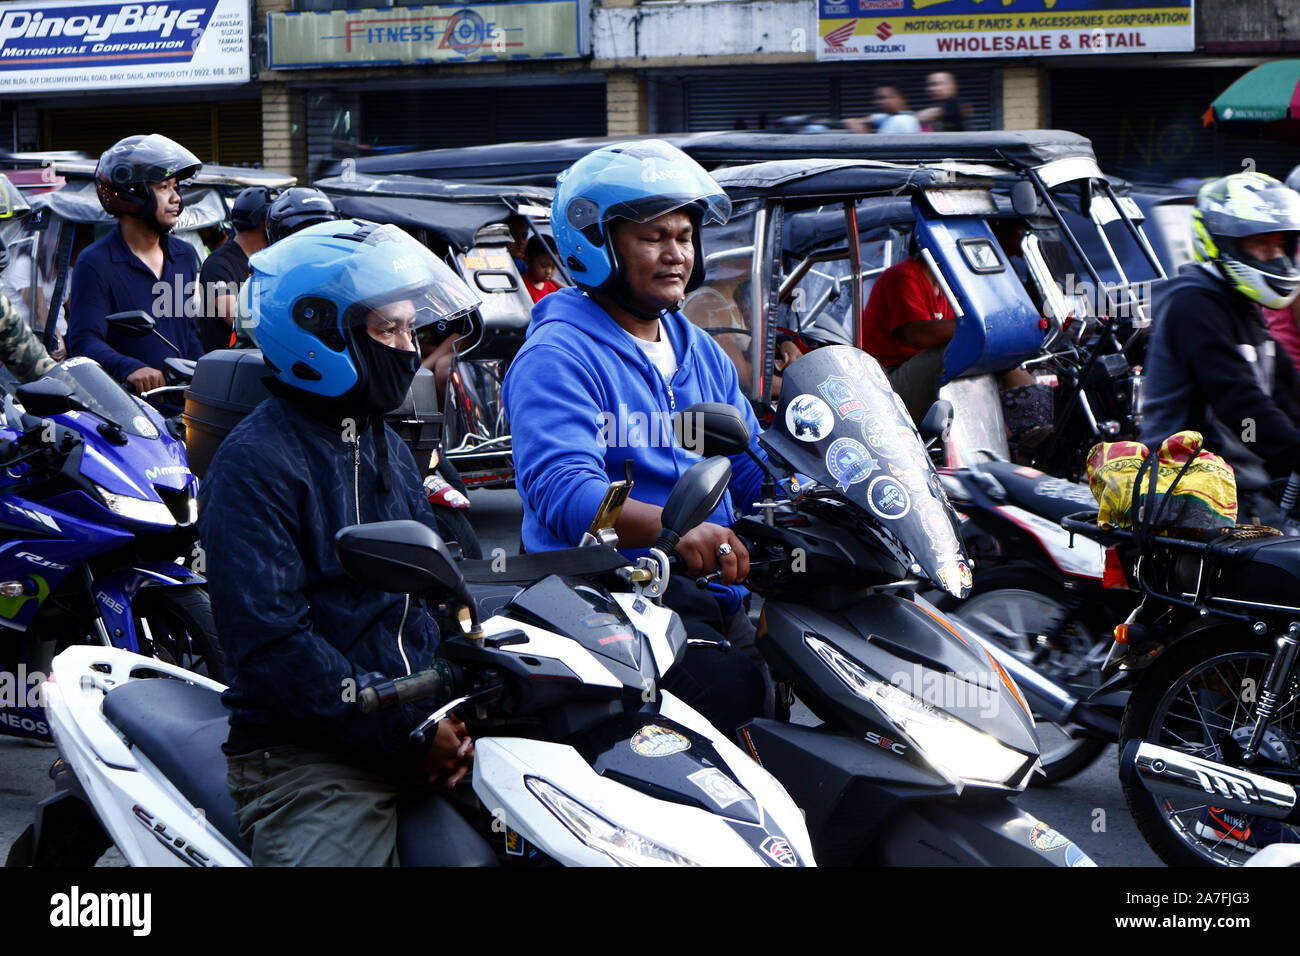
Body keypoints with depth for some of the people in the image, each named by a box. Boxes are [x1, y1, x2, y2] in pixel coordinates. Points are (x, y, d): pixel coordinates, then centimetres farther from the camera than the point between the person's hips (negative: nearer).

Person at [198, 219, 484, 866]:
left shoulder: (387, 449, 20)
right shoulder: (254, 464, -8)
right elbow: (267, 640, -17)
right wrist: (403, 730, -18)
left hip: (421, 730, 7)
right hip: (306, 756, -7)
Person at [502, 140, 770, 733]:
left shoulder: (702, 355, 23)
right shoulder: (558, 356, -5)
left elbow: (753, 468, 23)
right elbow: (560, 489, -20)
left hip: (718, 601, 8)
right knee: (736, 698, -28)